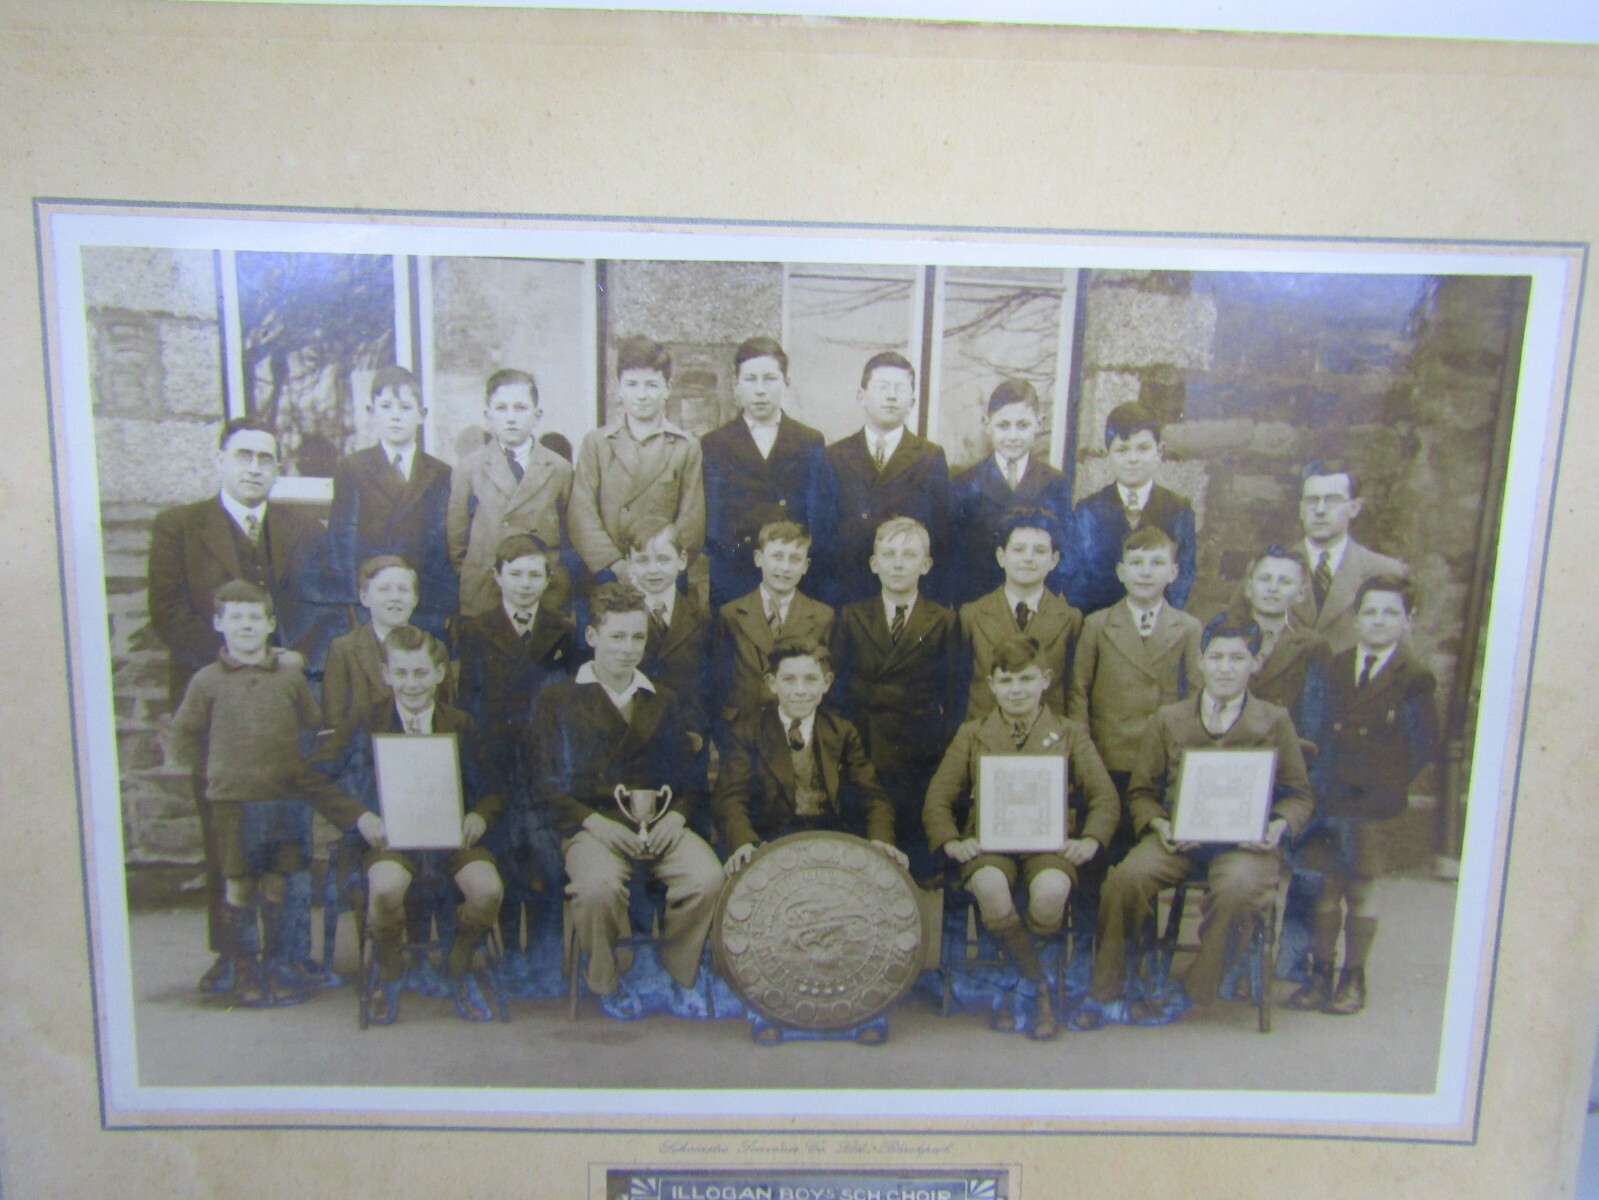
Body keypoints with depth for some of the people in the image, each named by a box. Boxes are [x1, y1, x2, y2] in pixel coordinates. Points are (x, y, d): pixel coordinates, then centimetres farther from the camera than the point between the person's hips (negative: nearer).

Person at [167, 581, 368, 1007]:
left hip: (286, 799, 1)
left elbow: (313, 724, 16)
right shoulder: (207, 681, 0)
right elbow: (184, 736, 9)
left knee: (276, 887, 9)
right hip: (232, 801, -1)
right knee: (239, 888, 6)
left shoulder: (290, 675, 4)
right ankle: (245, 977, 19)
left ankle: (279, 971, 22)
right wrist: (218, 765, 7)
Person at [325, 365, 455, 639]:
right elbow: (342, 541, 2)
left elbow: (448, 544, 8)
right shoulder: (351, 468, 9)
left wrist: (448, 605, -2)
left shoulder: (441, 475, 12)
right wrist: (349, 602, -7)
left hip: (429, 608, 1)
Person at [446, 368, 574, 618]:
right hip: (482, 598, 0)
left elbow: (571, 534, 10)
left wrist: (562, 586, 2)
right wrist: (471, 580, 3)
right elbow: (456, 535, 9)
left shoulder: (560, 469, 7)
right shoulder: (468, 468, 7)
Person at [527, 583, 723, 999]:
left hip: (658, 821, 3)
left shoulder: (663, 703, 20)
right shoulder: (557, 699, 9)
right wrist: (595, 822, -14)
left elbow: (687, 776, 17)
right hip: (590, 822, -3)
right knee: (600, 885, -35)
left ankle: (678, 971, 1)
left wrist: (676, 815, -6)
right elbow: (544, 783, 2)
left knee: (708, 877, -26)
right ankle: (601, 977, -5)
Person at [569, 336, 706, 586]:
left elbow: (692, 521, 0)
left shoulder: (687, 447, 7)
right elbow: (582, 515, 1)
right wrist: (616, 567, -12)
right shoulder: (595, 443, 10)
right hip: (604, 580, 1)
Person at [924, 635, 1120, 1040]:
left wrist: (1091, 840, -11)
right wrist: (951, 842, -11)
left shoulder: (1070, 733, 14)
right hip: (988, 843, 0)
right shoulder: (971, 735, 14)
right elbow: (938, 798, 8)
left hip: (1049, 842, 0)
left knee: (1051, 890, -34)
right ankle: (1039, 986, -8)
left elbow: (1105, 797, 8)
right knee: (990, 886, -35)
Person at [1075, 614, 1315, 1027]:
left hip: (1245, 839, -1)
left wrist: (1280, 824, -11)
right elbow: (1141, 792, 13)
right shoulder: (1167, 721, 12)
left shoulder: (1275, 722, 10)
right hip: (1179, 835, 1)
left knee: (1238, 886, -35)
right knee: (1126, 877, -27)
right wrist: (1158, 824, -8)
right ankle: (1104, 990, -8)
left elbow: (1300, 795, 11)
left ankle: (1193, 992, -13)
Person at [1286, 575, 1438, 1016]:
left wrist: (1390, 783, -4)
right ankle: (1320, 974, 19)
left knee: (1361, 889, 8)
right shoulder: (1335, 668, 7)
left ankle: (1353, 978, 22)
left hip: (1374, 802, -3)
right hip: (1330, 794, 3)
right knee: (1328, 885, 8)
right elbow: (1320, 729, 9)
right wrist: (1322, 780, 1)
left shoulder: (1413, 678, -3)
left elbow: (1424, 744, -1)